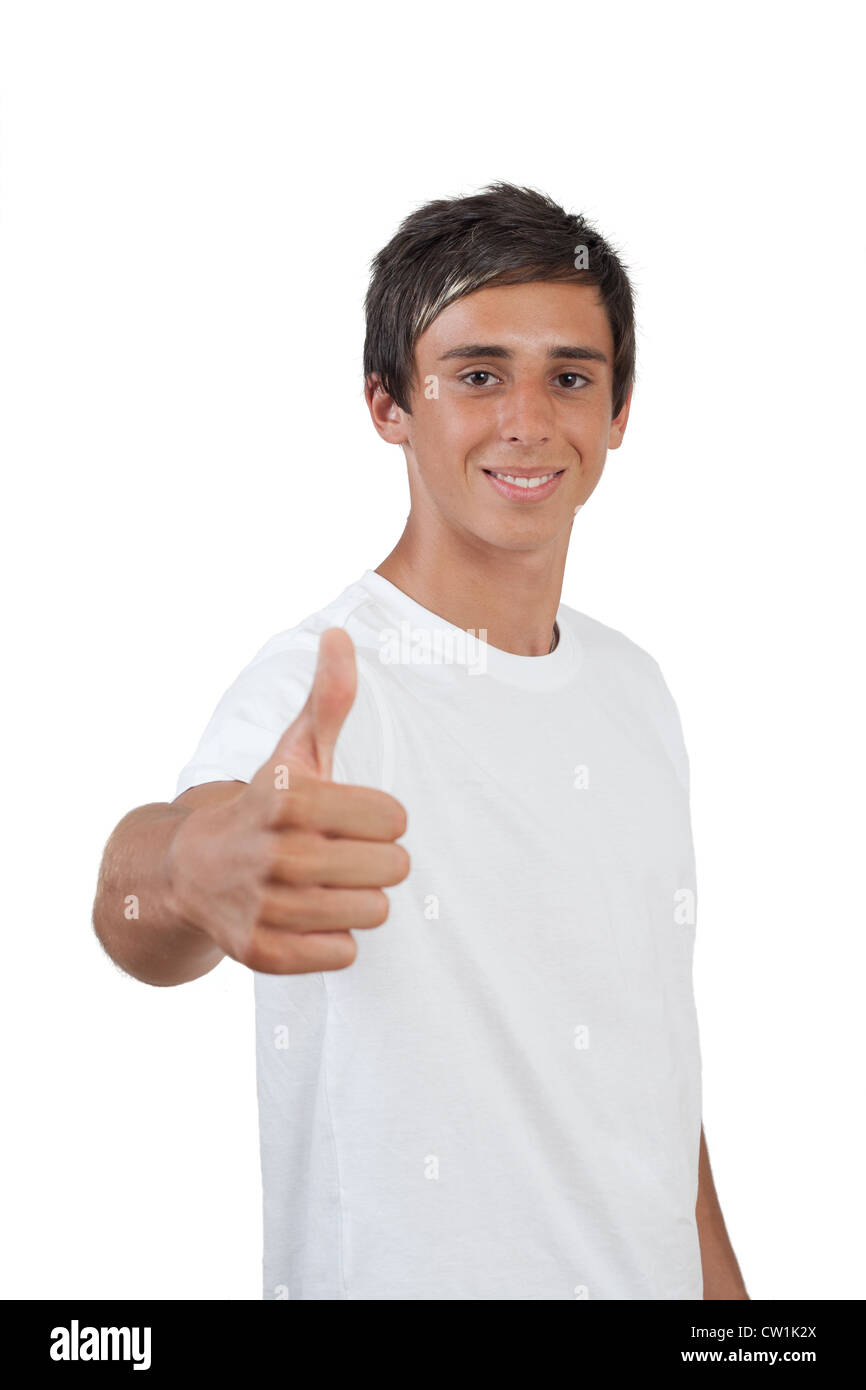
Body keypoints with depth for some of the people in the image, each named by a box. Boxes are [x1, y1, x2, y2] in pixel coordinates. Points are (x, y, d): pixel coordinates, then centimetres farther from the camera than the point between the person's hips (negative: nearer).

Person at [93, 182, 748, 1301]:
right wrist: (195, 861, -63)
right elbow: (134, 907, -42)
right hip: (399, 1271, -5)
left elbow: (652, 1042, 9)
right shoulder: (313, 684, -21)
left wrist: (717, 1275, 9)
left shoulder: (636, 690, 1)